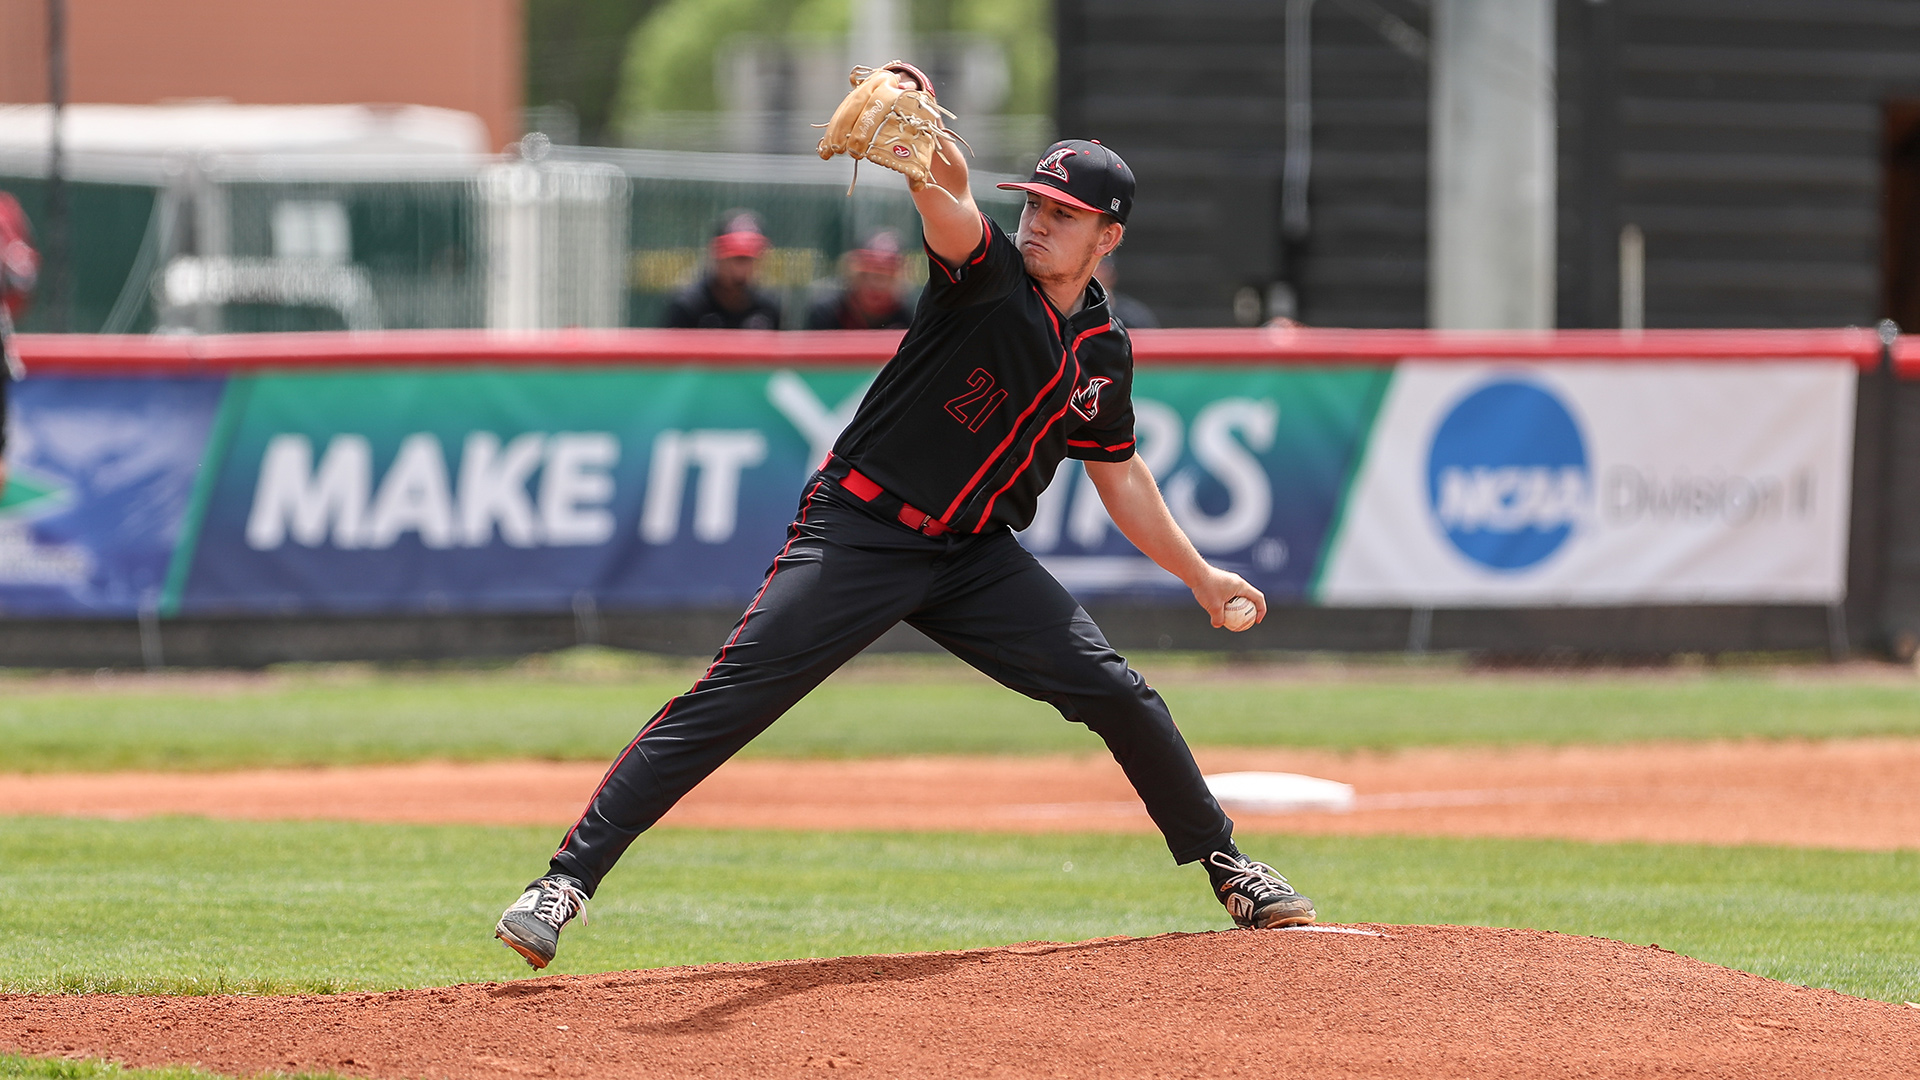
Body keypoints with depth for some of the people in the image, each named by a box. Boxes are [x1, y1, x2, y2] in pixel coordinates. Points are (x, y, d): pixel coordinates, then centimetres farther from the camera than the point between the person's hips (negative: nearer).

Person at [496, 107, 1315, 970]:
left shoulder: (1104, 352, 8)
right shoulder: (989, 273, -8)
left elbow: (1119, 476, 24)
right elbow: (947, 198, -31)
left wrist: (1200, 576, 25)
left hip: (974, 556, 5)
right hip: (858, 533, -5)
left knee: (1118, 695, -2)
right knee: (730, 696, -17)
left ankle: (1226, 868, 20)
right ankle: (568, 879, -20)